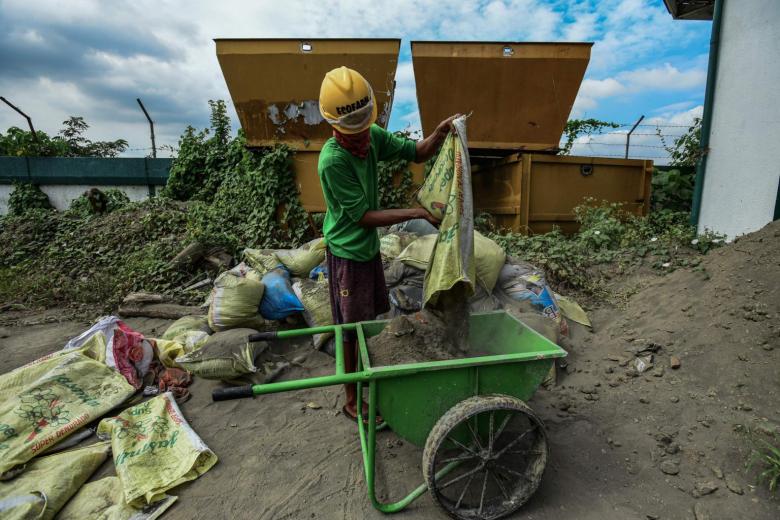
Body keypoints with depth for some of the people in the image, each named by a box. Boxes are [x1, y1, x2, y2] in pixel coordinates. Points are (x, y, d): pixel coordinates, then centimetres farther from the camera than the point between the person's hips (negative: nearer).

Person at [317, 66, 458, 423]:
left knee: (368, 320, 22)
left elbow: (416, 153, 3)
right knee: (351, 331, 5)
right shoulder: (332, 161, -28)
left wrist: (440, 132, -17)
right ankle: (353, 402, 24)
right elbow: (363, 216, -25)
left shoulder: (373, 136, -7)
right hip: (347, 253, -8)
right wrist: (415, 213, -26)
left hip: (369, 246, 8)